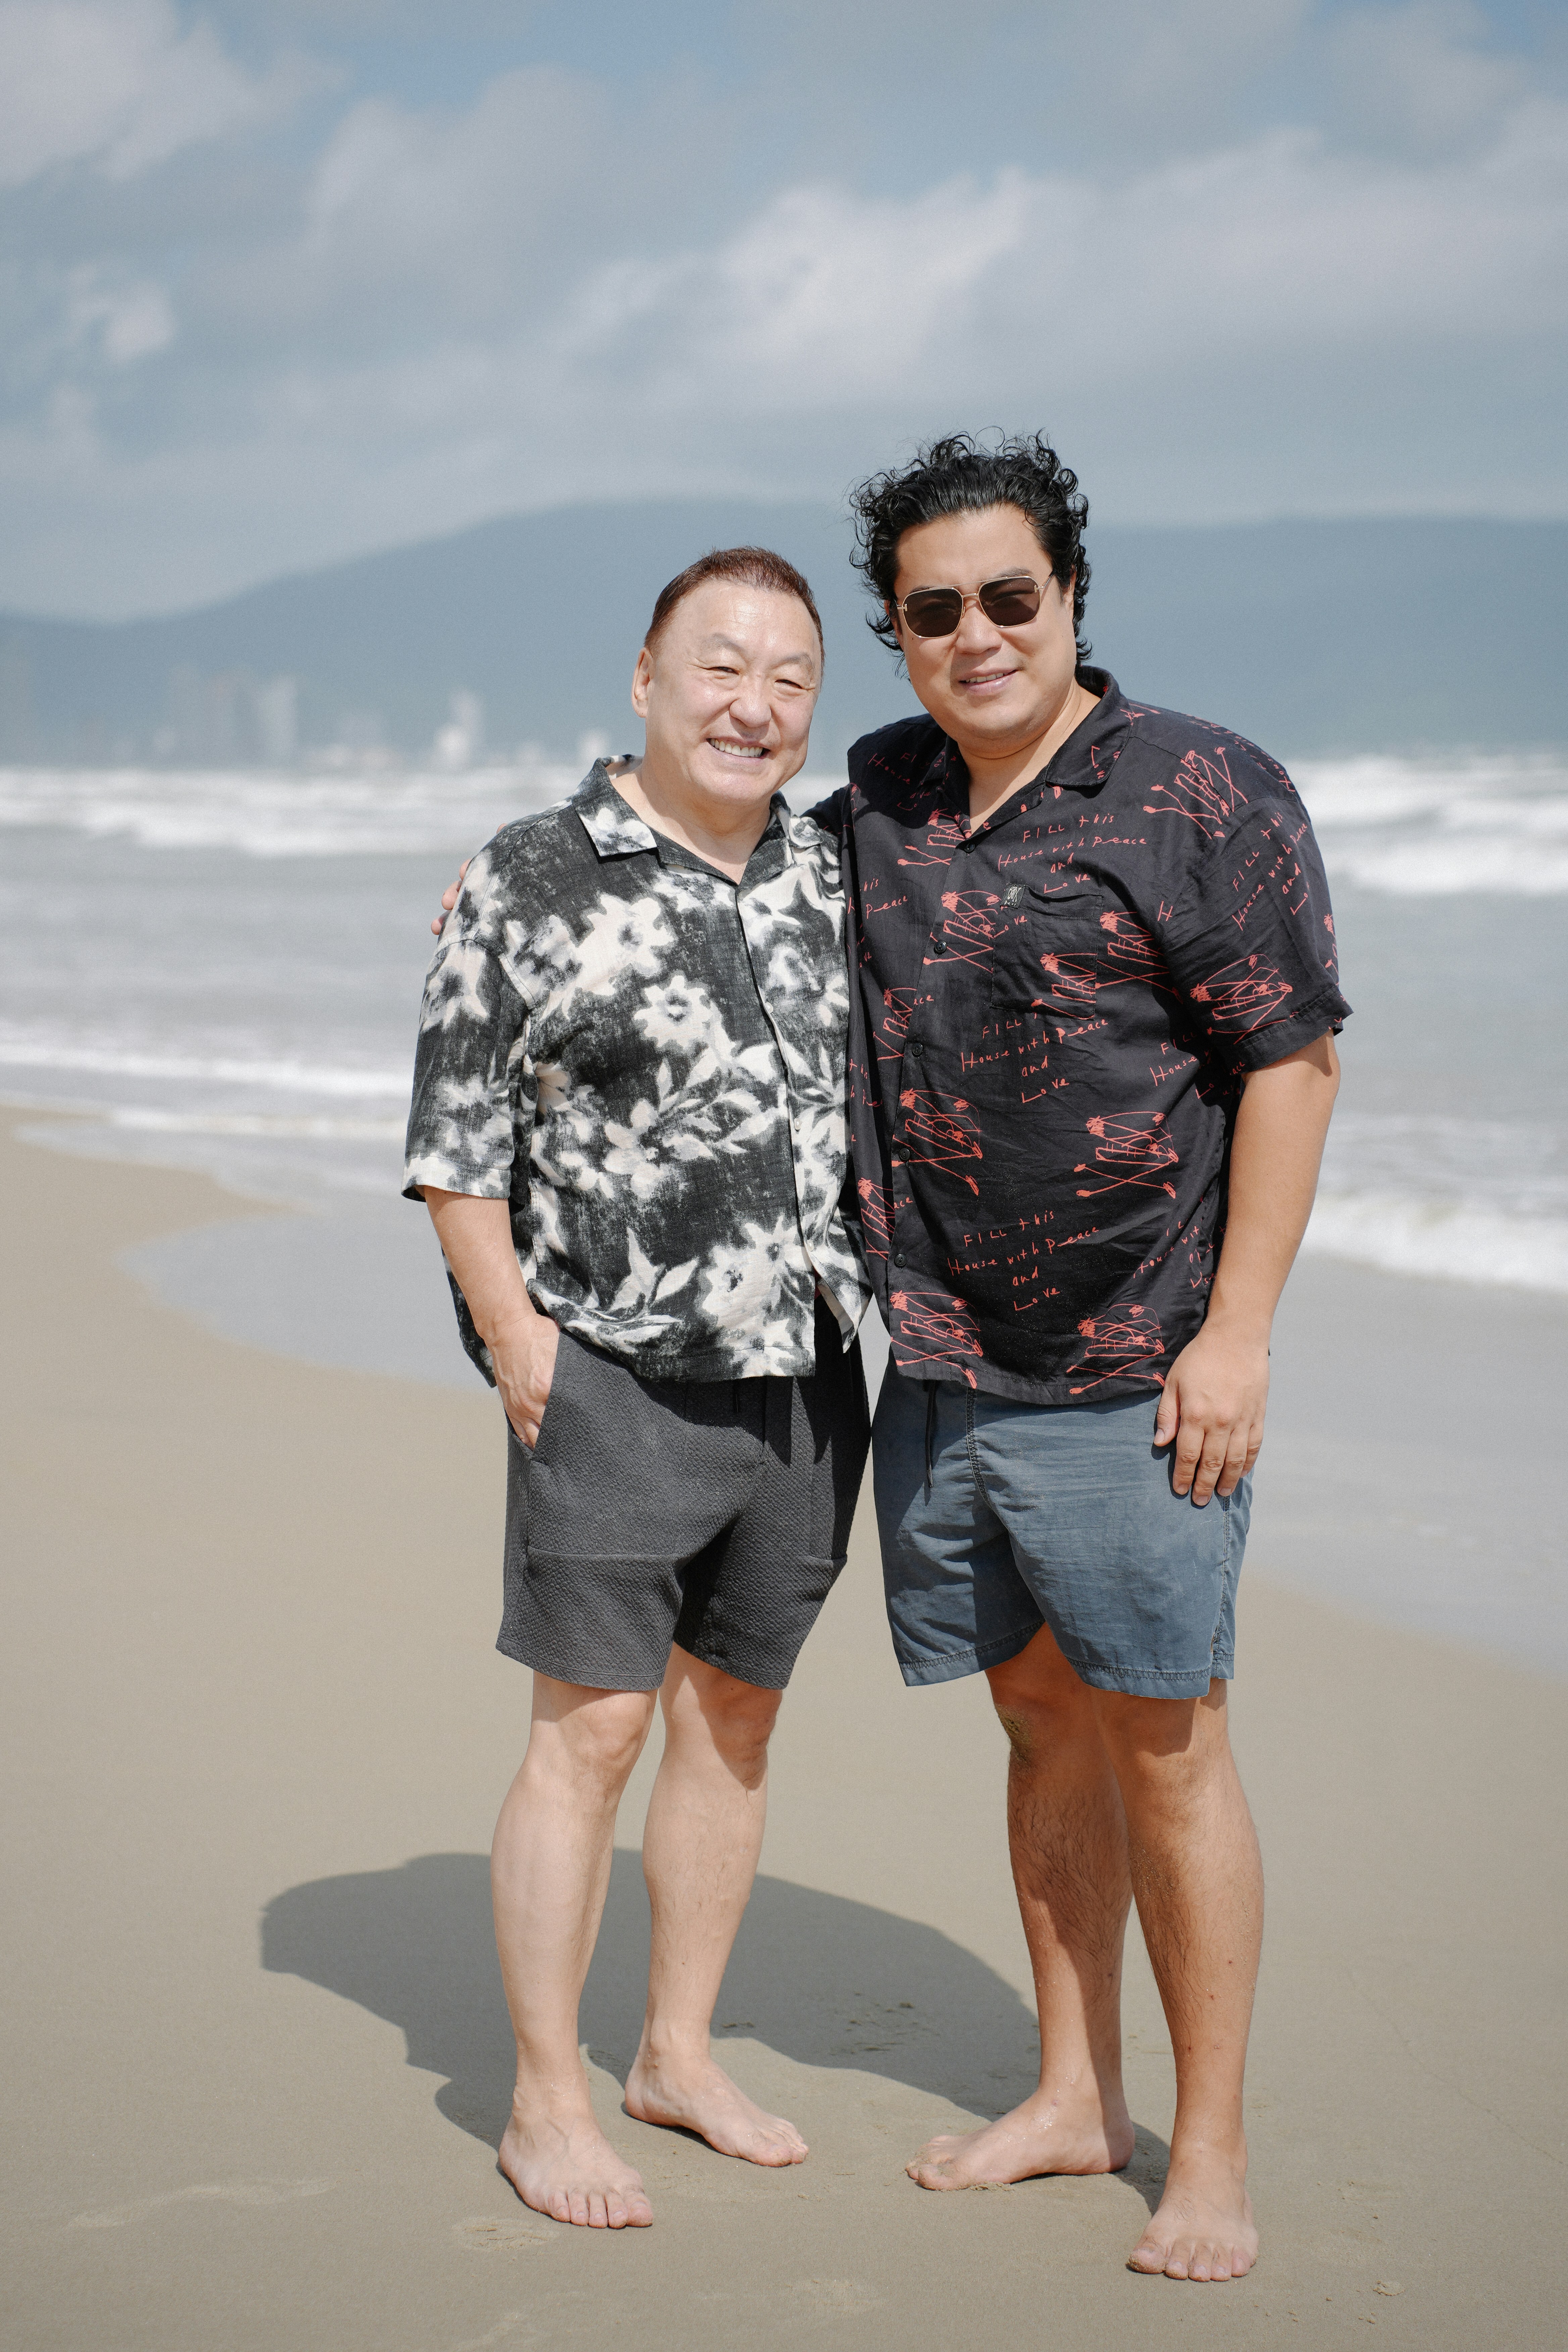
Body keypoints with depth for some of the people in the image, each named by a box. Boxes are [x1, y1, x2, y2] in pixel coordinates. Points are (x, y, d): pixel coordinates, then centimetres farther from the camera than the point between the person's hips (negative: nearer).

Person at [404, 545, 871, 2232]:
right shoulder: (531, 884, -8)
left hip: (804, 1380, 6)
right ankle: (546, 2104, 9)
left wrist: (862, 1295, 14)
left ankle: (679, 2053, 27)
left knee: (733, 1720, 13)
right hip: (617, 1382, -6)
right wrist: (518, 1348, -11)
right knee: (590, 1729, -3)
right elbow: (455, 1145, -7)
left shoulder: (830, 880, 8)